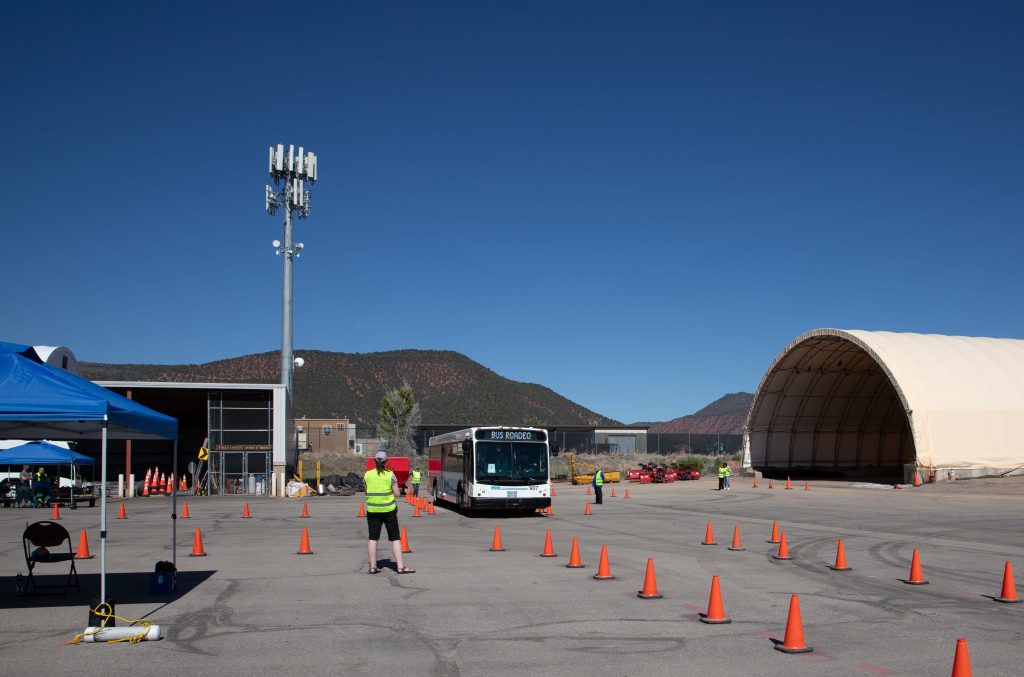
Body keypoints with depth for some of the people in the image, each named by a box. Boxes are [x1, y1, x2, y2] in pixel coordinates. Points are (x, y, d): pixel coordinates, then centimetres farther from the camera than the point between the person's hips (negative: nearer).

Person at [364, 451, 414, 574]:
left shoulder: (367, 475, 1)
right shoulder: (390, 475, -7)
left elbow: (366, 491, 8)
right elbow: (396, 493, -7)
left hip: (372, 510, 2)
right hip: (388, 509, -2)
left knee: (373, 538, 8)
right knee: (395, 538, 4)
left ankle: (372, 566, 7)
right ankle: (400, 566, 2)